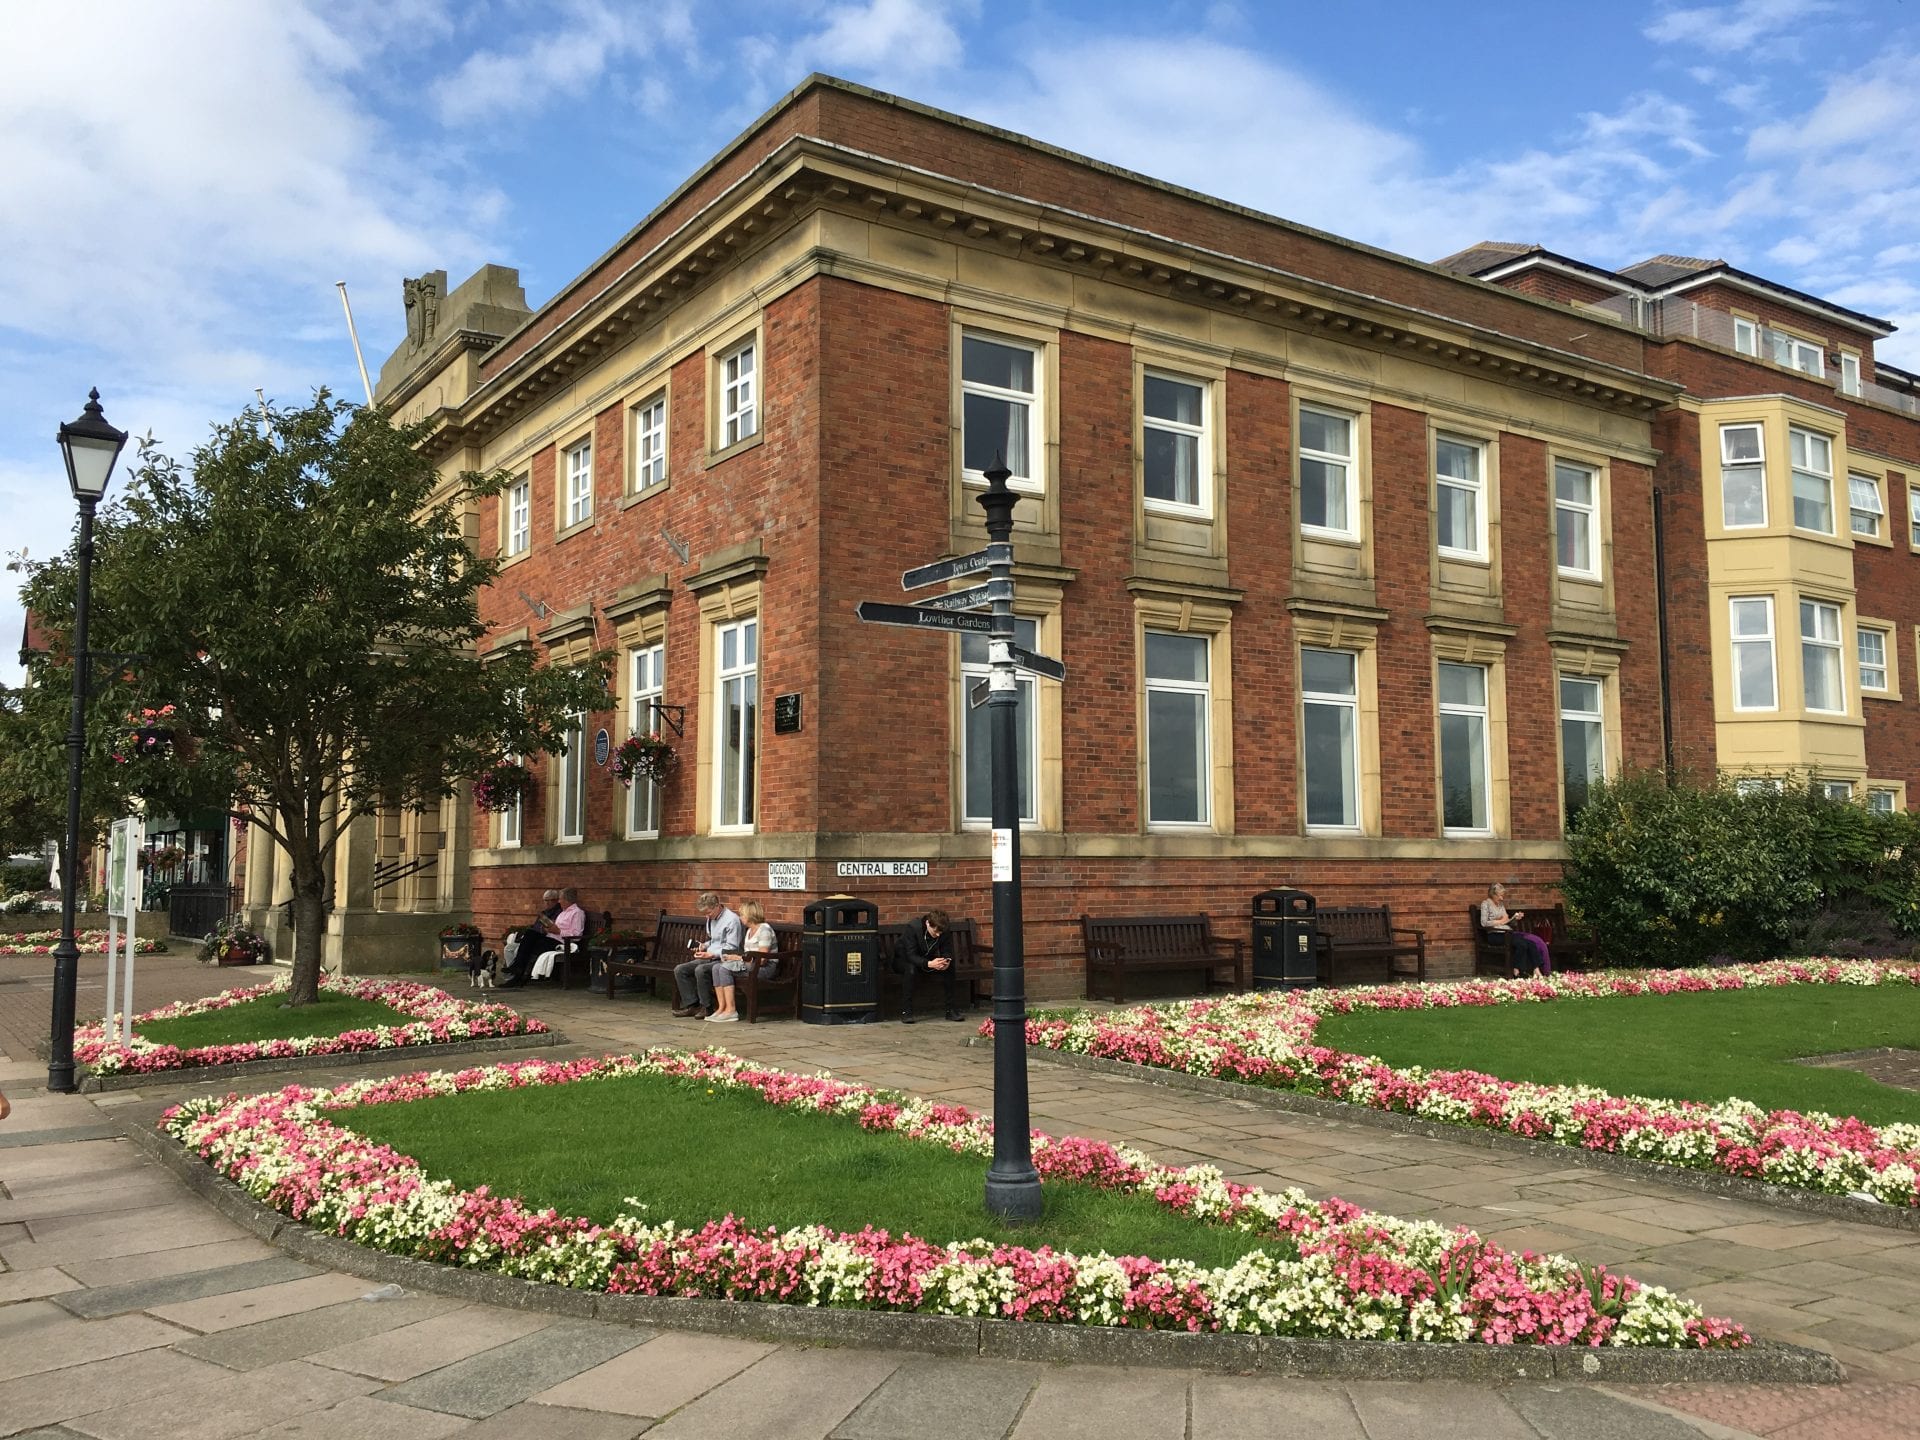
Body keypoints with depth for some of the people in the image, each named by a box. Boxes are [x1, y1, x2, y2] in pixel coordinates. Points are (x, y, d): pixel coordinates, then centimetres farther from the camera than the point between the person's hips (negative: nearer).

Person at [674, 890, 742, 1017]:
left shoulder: (732, 920, -13)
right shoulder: (711, 919, 15)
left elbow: (731, 949, -17)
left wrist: (711, 954, -24)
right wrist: (703, 946, 8)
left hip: (723, 959, -9)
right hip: (709, 958, 9)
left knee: (701, 970, -35)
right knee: (679, 969, -7)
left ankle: (706, 1007, -21)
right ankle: (691, 1005, -9)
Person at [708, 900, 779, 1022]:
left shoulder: (764, 930, -11)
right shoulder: (750, 931, 20)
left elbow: (761, 960, -18)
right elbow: (749, 955, 15)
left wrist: (739, 958, -13)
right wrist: (734, 957, -2)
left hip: (765, 968, -9)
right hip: (749, 965, 9)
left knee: (725, 968, -24)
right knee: (716, 968, -10)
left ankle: (731, 1011, -23)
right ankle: (721, 1008, -17)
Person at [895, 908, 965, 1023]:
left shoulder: (942, 931, -15)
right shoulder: (912, 928, -30)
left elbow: (946, 950, -7)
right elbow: (911, 955, -33)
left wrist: (947, 960, -33)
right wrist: (929, 964, -49)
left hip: (929, 961, 5)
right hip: (904, 961, -5)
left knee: (950, 967, -19)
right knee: (911, 969, -39)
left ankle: (952, 1009, -11)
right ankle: (905, 1012, -33)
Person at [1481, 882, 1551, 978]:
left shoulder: (1501, 904, 22)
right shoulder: (1486, 904, 0)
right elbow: (1484, 923, -10)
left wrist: (1514, 918, 4)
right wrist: (1501, 921, -7)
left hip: (1508, 932, 7)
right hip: (1496, 934, -7)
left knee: (1532, 942, -20)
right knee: (1522, 944, -31)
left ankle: (1537, 971, -28)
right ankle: (1516, 973, -26)